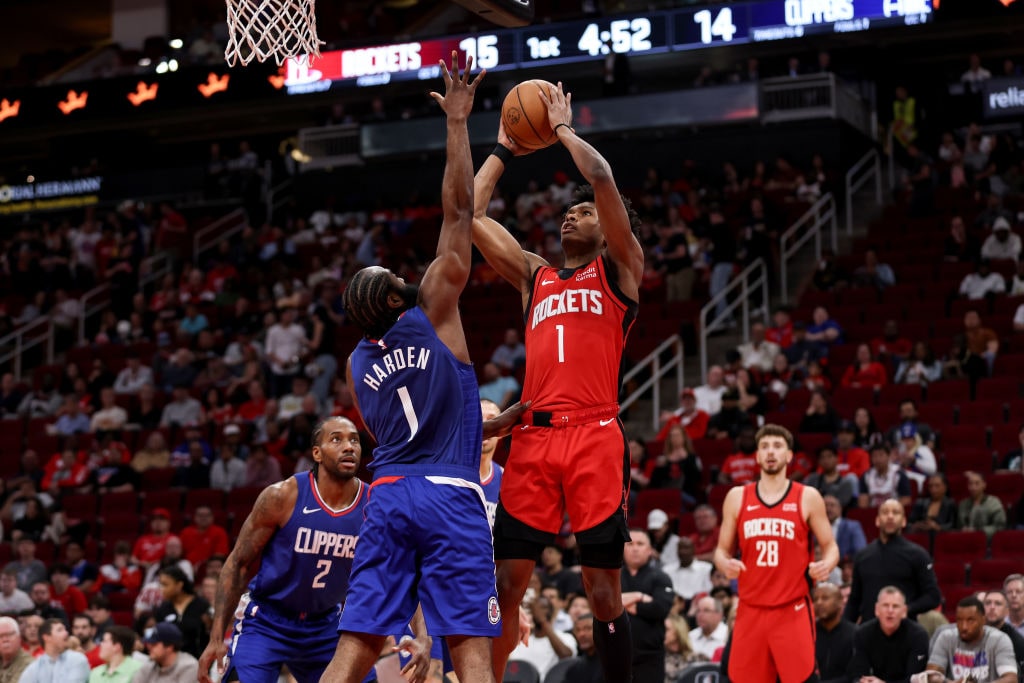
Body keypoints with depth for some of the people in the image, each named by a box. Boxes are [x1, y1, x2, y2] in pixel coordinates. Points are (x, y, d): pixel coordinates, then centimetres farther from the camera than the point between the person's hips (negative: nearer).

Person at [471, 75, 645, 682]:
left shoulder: (619, 269, 10)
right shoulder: (534, 275, 23)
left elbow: (604, 179, -3)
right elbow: (469, 214, 21)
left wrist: (563, 128, 10)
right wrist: (505, 150, 26)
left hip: (595, 436, -4)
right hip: (533, 437, 4)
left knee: (604, 588, -2)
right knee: (505, 583, 0)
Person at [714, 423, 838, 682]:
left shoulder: (807, 497, 2)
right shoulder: (737, 497, 8)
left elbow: (830, 546, 6)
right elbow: (722, 550, 13)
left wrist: (827, 564, -16)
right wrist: (724, 563, -10)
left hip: (793, 610, -2)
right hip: (750, 609, 2)